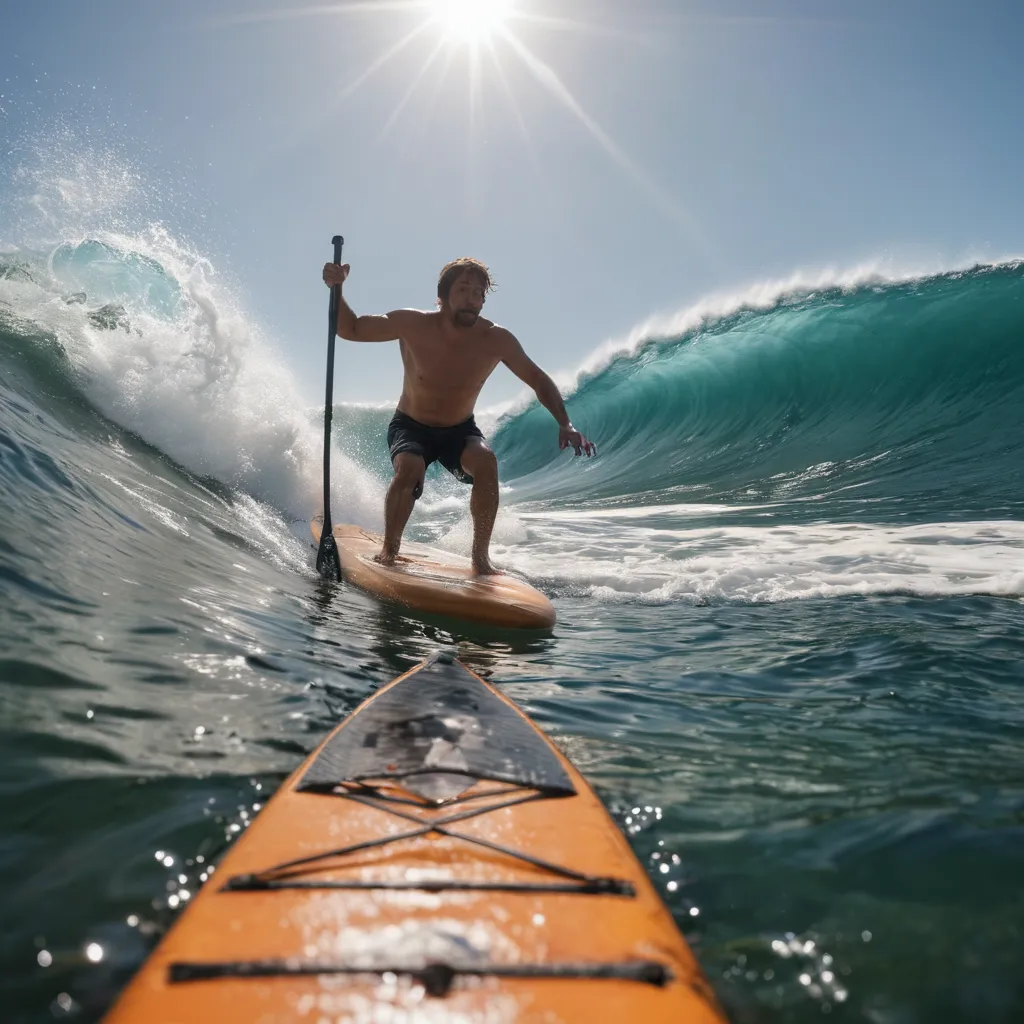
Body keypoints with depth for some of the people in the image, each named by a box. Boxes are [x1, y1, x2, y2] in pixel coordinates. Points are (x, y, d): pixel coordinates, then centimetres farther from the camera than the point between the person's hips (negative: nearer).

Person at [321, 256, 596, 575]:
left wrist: (564, 424, -21)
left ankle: (480, 556, -18)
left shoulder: (496, 339, -18)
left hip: (459, 431, 1)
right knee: (409, 468, -33)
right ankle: (389, 549, -9)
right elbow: (351, 329, -10)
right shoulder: (412, 324, -20)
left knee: (486, 461, -31)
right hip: (411, 427, -1)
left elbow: (539, 381, -7)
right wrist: (337, 290, -28)